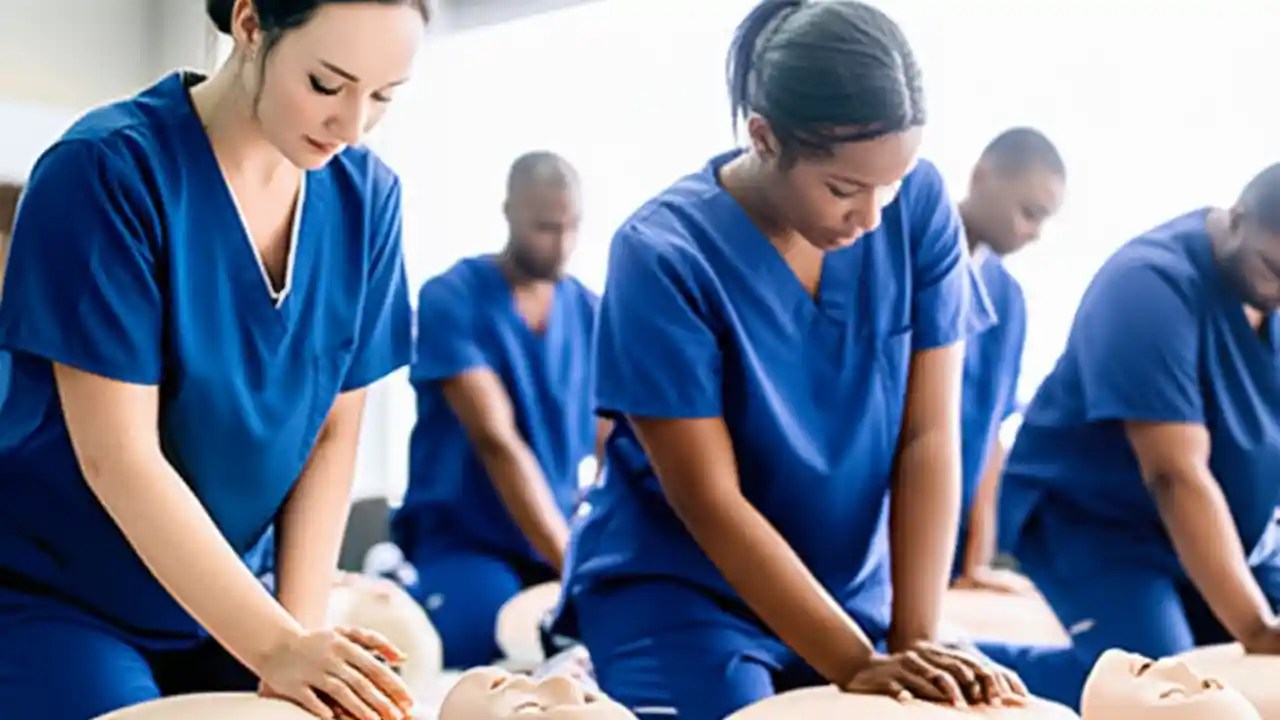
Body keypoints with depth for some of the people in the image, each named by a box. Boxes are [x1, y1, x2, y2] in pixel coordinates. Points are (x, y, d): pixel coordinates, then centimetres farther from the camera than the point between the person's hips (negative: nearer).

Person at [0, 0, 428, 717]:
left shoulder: (366, 196, -6)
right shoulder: (109, 169, -21)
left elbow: (334, 432, -3)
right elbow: (117, 455, -23)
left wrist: (303, 631, -12)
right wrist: (276, 644, -25)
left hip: (218, 594, 4)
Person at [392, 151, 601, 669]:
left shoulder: (589, 313, 5)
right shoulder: (452, 300, -10)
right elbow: (496, 439, -20)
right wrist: (571, 563, -27)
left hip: (561, 539, 4)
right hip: (462, 537, -4)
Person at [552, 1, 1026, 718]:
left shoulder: (921, 205, -10)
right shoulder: (665, 252, -20)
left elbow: (929, 437, -10)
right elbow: (708, 500, -19)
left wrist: (915, 639, -16)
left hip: (850, 595, 4)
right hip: (678, 590, -3)